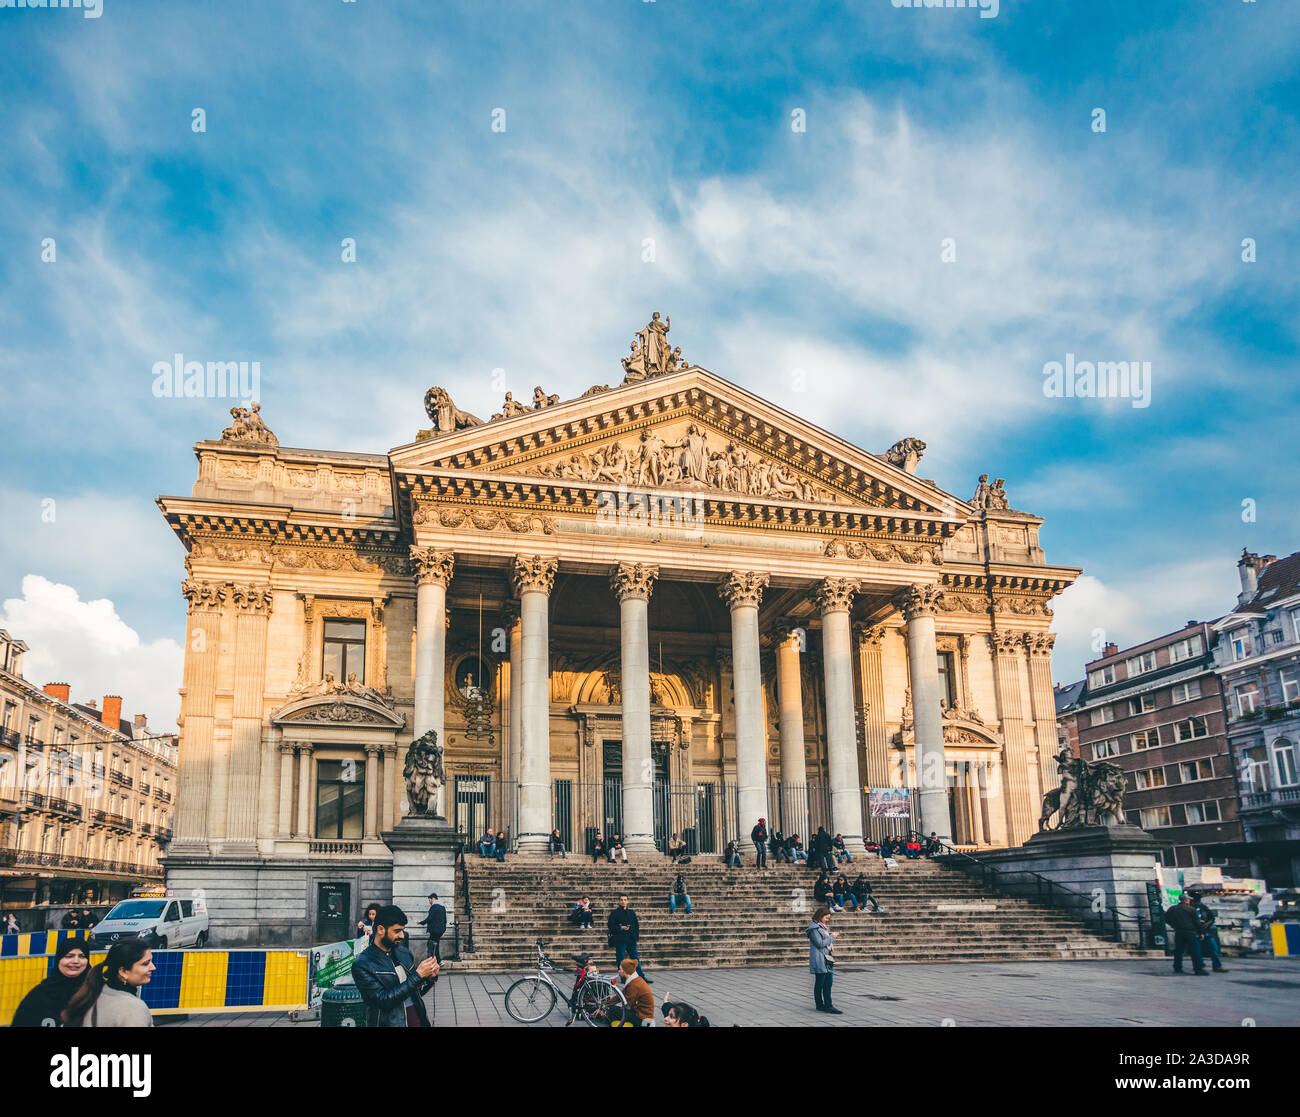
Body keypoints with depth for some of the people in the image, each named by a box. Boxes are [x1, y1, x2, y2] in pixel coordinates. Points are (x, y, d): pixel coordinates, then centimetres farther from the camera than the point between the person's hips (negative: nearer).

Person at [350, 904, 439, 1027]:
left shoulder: (404, 952, 7)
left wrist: (429, 978, -4)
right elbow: (383, 1001, -18)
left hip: (419, 1020, 4)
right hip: (390, 1023, -4)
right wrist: (418, 974, -19)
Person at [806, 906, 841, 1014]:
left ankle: (828, 1005, 8)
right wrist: (832, 937, -10)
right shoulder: (814, 928, -10)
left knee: (828, 983, 6)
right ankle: (819, 1004, 10)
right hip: (819, 960, -9)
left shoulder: (824, 927, 18)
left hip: (828, 960, 9)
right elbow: (820, 943, -17)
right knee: (819, 983, 1)